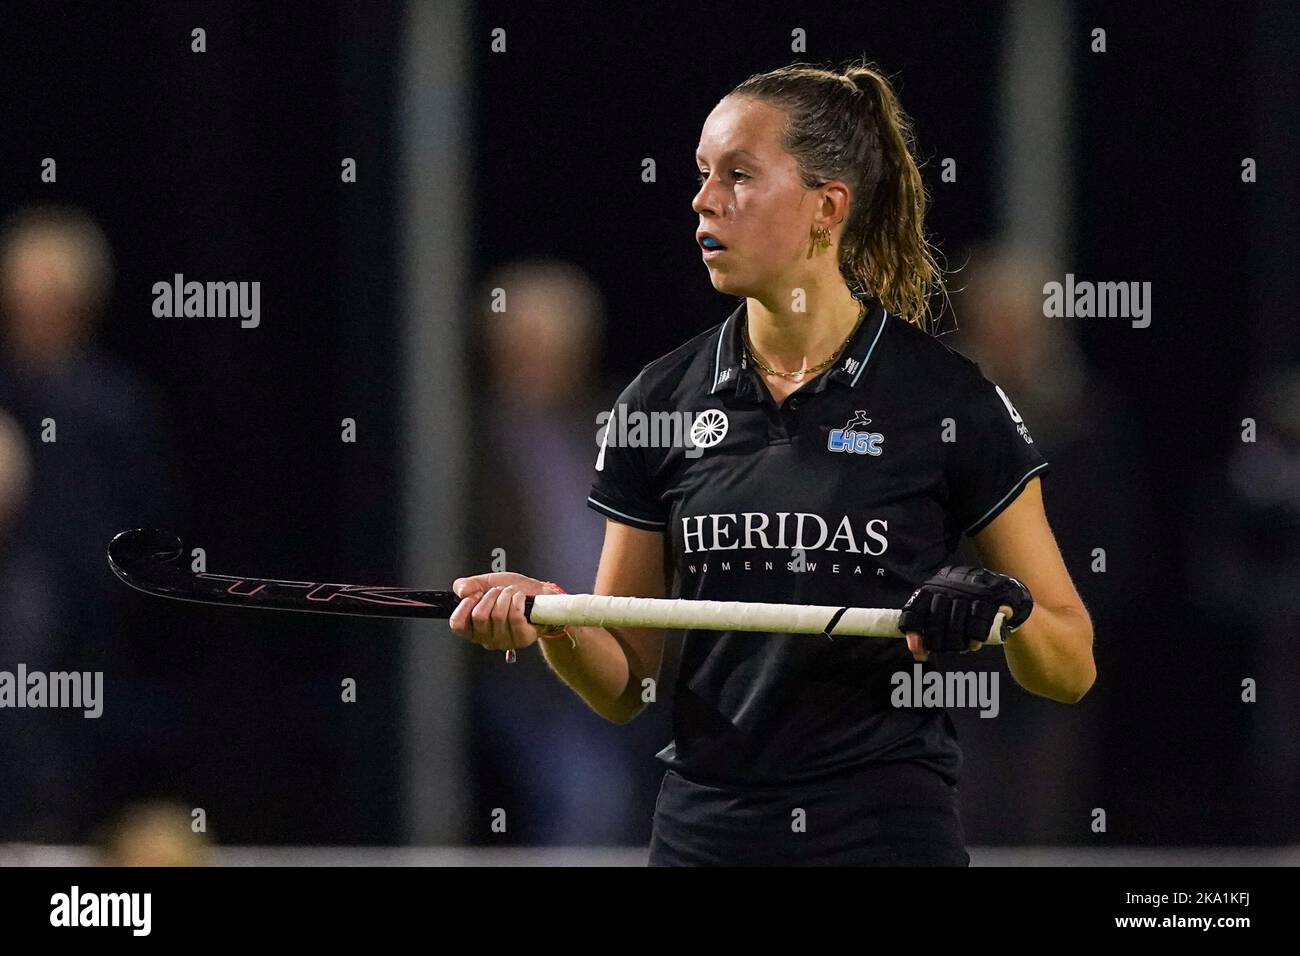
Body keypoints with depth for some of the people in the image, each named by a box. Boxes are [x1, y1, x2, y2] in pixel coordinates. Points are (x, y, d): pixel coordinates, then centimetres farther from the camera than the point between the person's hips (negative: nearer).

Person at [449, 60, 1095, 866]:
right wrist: (551, 622, -14)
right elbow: (624, 684, 6)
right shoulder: (662, 402, 4)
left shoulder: (949, 400, -5)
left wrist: (1006, 610, -20)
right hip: (705, 835, 3)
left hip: (890, 836, -3)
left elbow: (1071, 670, 0)